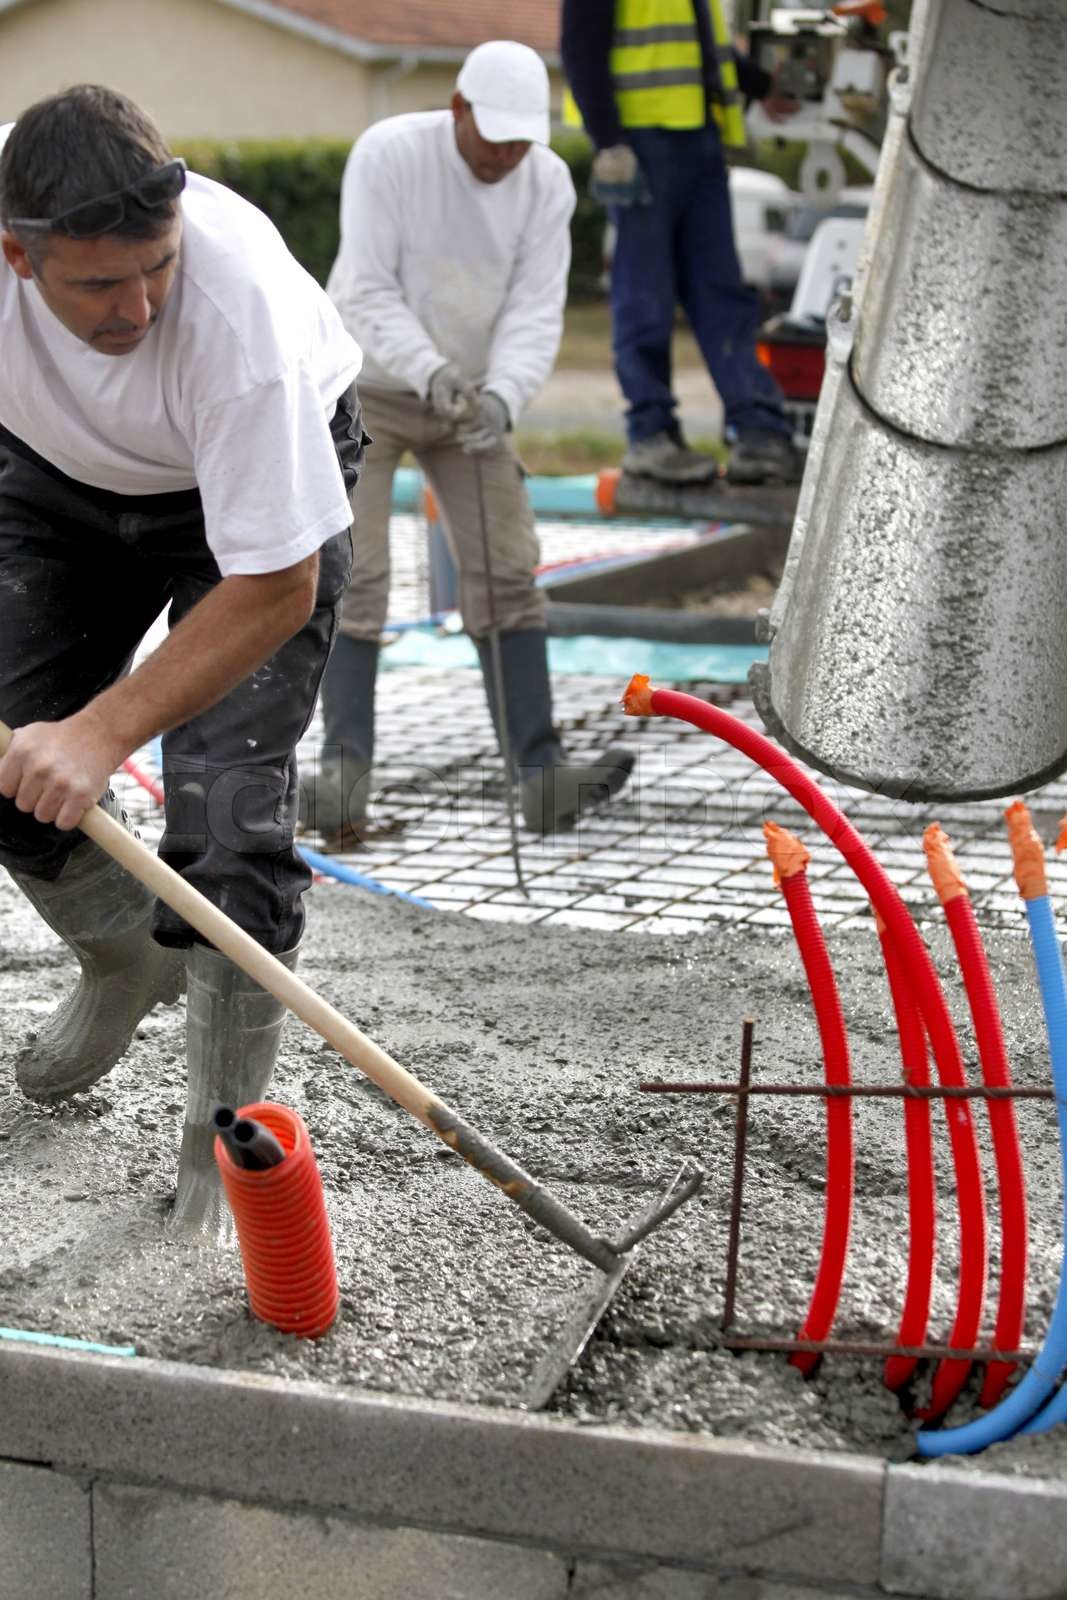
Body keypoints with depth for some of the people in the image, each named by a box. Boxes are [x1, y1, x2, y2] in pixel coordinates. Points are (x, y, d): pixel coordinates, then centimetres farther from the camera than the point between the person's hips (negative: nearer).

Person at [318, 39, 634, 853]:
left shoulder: (548, 182, -11)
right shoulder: (387, 153, -21)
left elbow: (536, 309, -16)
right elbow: (368, 295, -23)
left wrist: (503, 394, -35)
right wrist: (428, 371, -39)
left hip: (473, 395, 3)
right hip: (366, 386, -3)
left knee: (506, 571, -3)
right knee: (354, 578, -10)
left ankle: (541, 772, -2)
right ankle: (346, 768, -7)